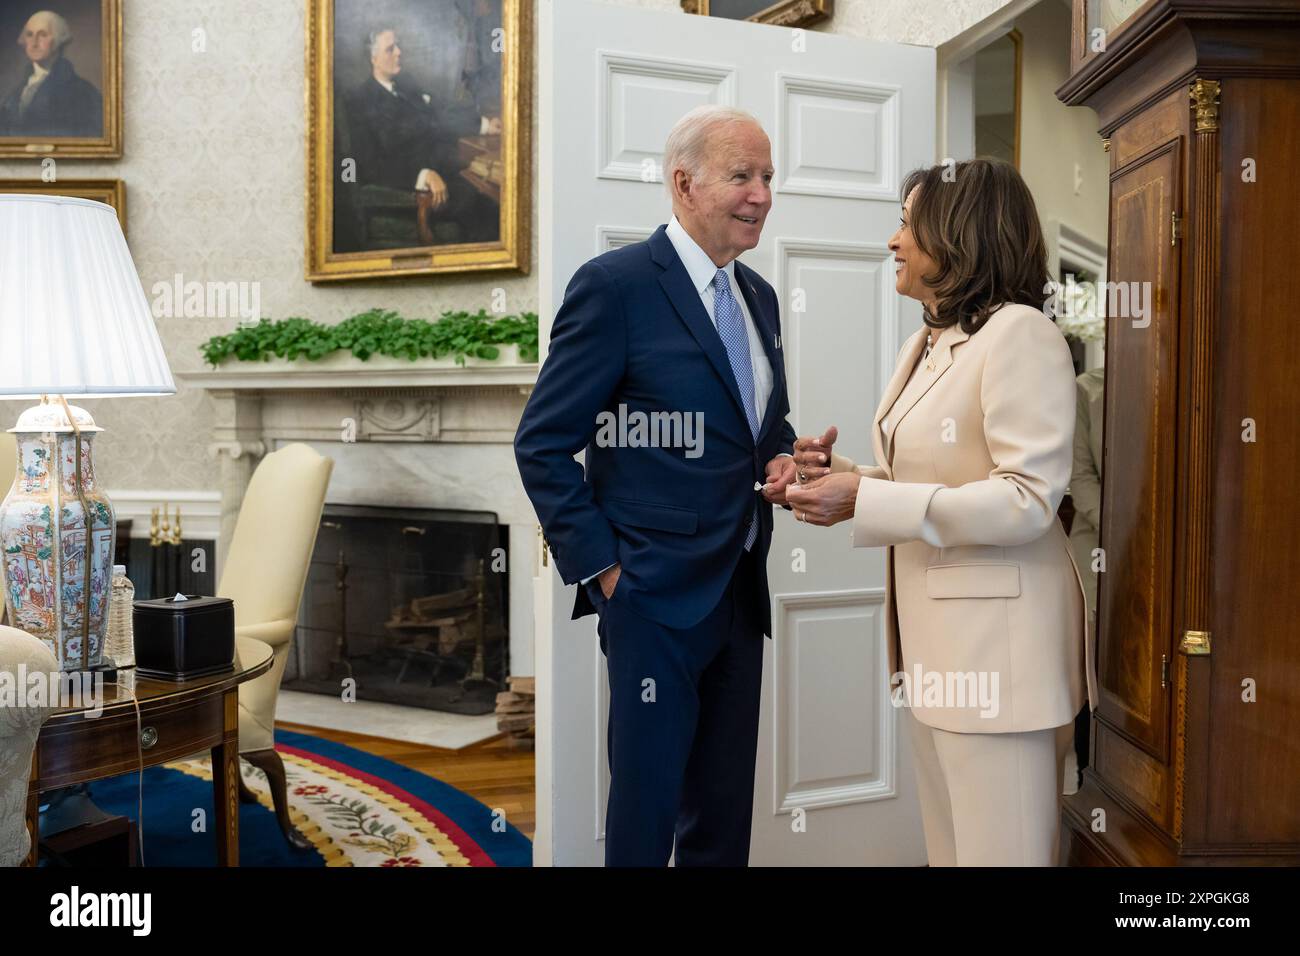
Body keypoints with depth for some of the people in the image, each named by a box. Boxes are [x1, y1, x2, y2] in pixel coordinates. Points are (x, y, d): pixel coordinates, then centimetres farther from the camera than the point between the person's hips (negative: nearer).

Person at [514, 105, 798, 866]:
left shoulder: (759, 296, 11)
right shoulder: (615, 285, -12)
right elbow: (543, 445, -12)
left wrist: (782, 460, 0)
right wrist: (601, 567, -14)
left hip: (742, 594, 7)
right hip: (656, 596, -7)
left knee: (726, 813, 17)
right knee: (647, 810, 5)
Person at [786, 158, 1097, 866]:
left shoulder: (1019, 333, -12)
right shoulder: (925, 345, 16)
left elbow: (1027, 502, -20)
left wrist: (864, 500, -22)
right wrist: (836, 473, 3)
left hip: (996, 638, -8)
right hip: (934, 639, 9)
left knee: (999, 851, 2)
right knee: (947, 847, 16)